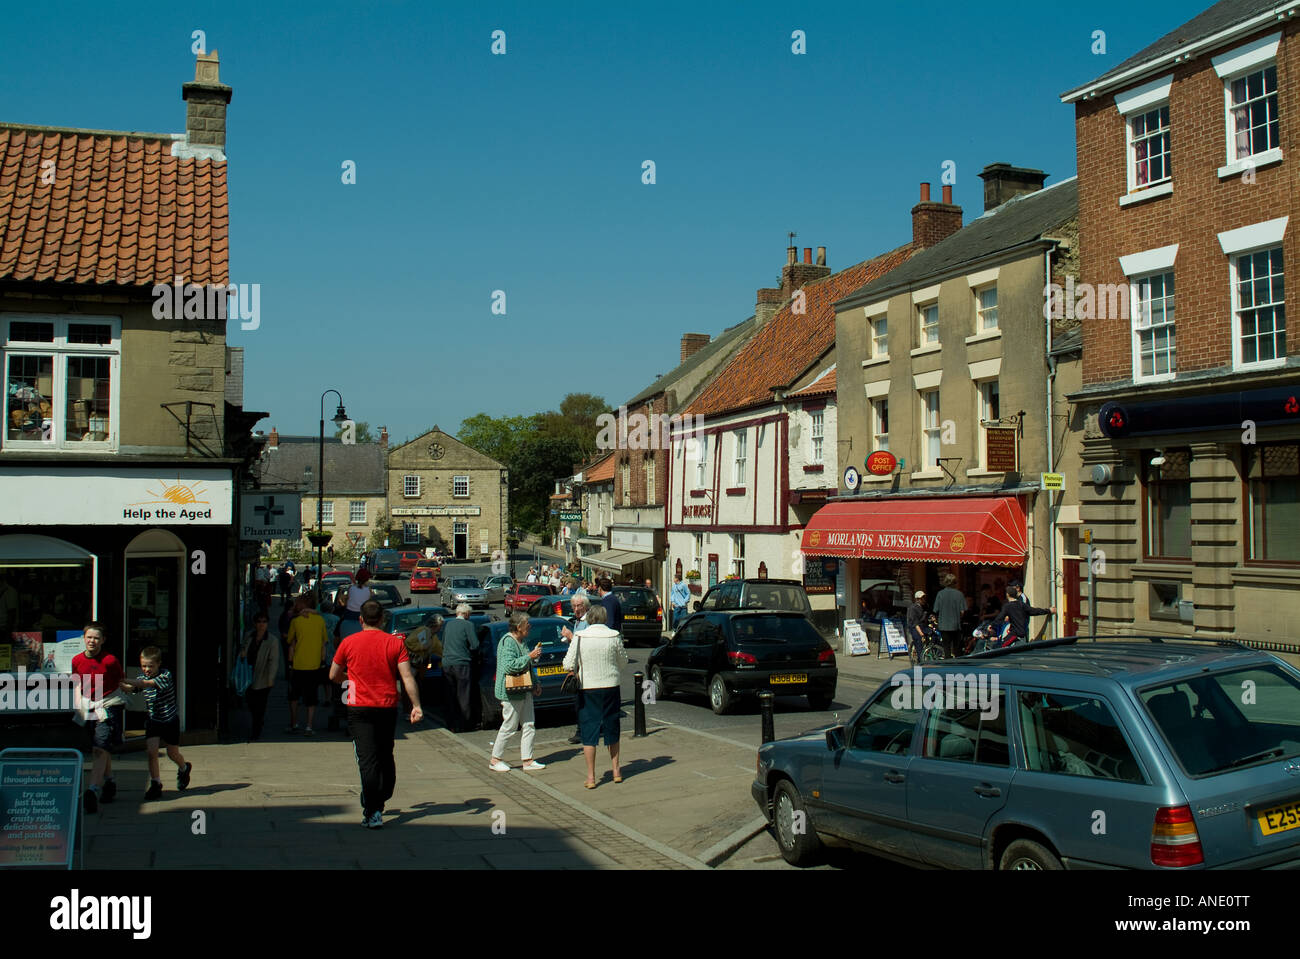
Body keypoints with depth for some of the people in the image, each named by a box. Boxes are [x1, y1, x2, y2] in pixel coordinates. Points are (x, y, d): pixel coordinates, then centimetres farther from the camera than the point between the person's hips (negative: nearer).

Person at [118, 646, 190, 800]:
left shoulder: (166, 675, -18)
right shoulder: (142, 678, -1)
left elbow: (148, 684, -34)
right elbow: (130, 688, -18)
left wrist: (125, 681, -42)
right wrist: (120, 684, -40)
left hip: (170, 719, -4)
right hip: (152, 720, 4)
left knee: (172, 753, 9)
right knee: (151, 751, -11)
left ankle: (184, 768, 41)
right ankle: (155, 784, -1)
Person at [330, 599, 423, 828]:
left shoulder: (349, 643, -2)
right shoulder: (395, 643, -1)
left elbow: (333, 676, 8)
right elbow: (408, 678, -7)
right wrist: (416, 706, -5)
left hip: (359, 708, -2)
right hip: (388, 707, 2)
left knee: (367, 760, -4)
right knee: (386, 757, 18)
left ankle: (372, 813, -10)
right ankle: (380, 803, 31)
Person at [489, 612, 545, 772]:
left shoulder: (521, 642, 15)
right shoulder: (508, 642, -16)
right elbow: (509, 666, -26)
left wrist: (534, 683, 18)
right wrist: (530, 656, -21)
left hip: (525, 691, 10)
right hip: (512, 692, -10)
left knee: (529, 726, 9)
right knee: (509, 727, -2)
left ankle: (528, 760, 14)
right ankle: (495, 760, 10)